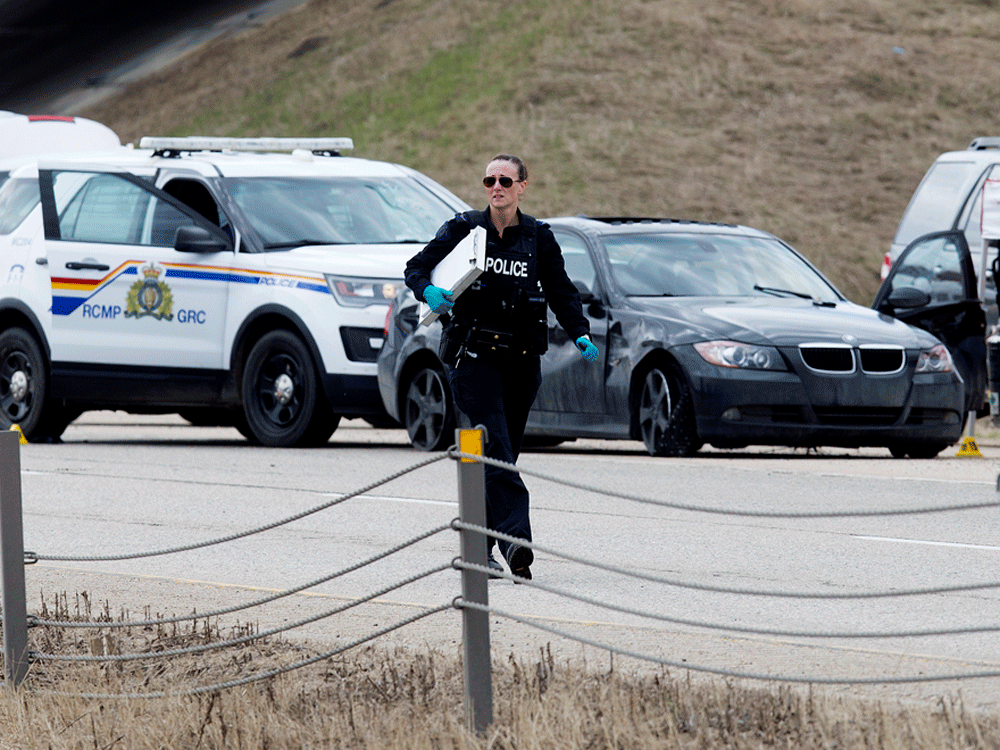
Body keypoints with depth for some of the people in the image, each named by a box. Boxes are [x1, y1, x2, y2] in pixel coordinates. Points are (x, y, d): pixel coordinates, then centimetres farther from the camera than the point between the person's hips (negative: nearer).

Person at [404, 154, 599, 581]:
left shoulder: (538, 237, 7)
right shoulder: (464, 229, 1)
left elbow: (561, 291, 9)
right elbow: (416, 267, 4)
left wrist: (580, 334, -7)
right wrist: (428, 291, -19)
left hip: (521, 360, 3)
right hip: (474, 354, -3)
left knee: (505, 449, 6)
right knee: (495, 448, -18)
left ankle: (479, 548, 17)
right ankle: (515, 540, -30)